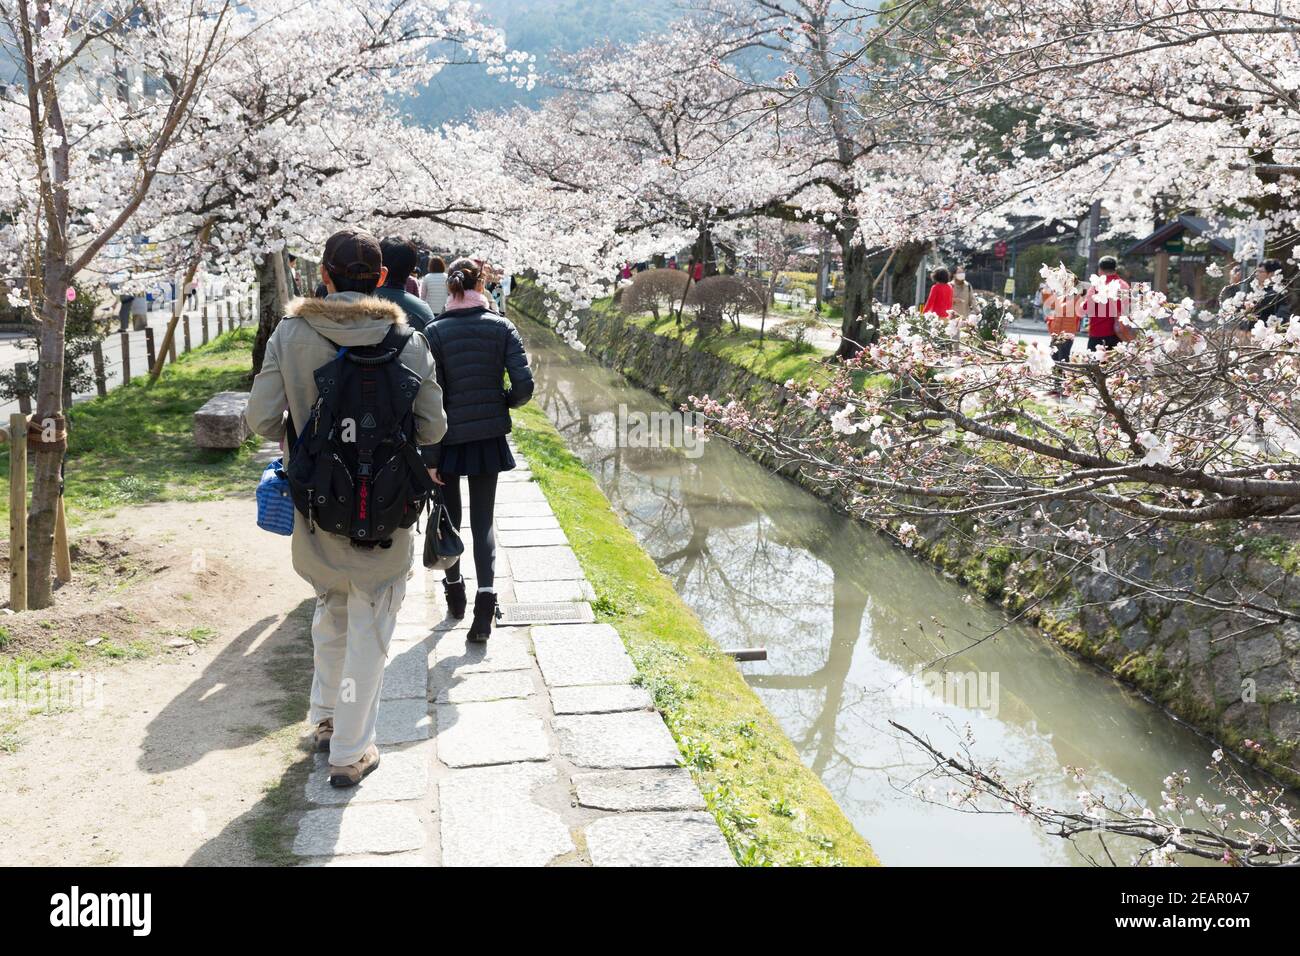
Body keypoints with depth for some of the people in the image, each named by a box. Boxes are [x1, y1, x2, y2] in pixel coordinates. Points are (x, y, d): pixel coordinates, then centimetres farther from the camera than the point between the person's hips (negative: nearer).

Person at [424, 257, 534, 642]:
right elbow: (524, 385, -10)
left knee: (449, 518, 17)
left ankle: (455, 590, 31)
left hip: (448, 439, -1)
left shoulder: (435, 332, -9)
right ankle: (486, 591, -13)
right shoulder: (502, 327, -5)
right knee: (483, 521, 7)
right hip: (489, 437, 1)